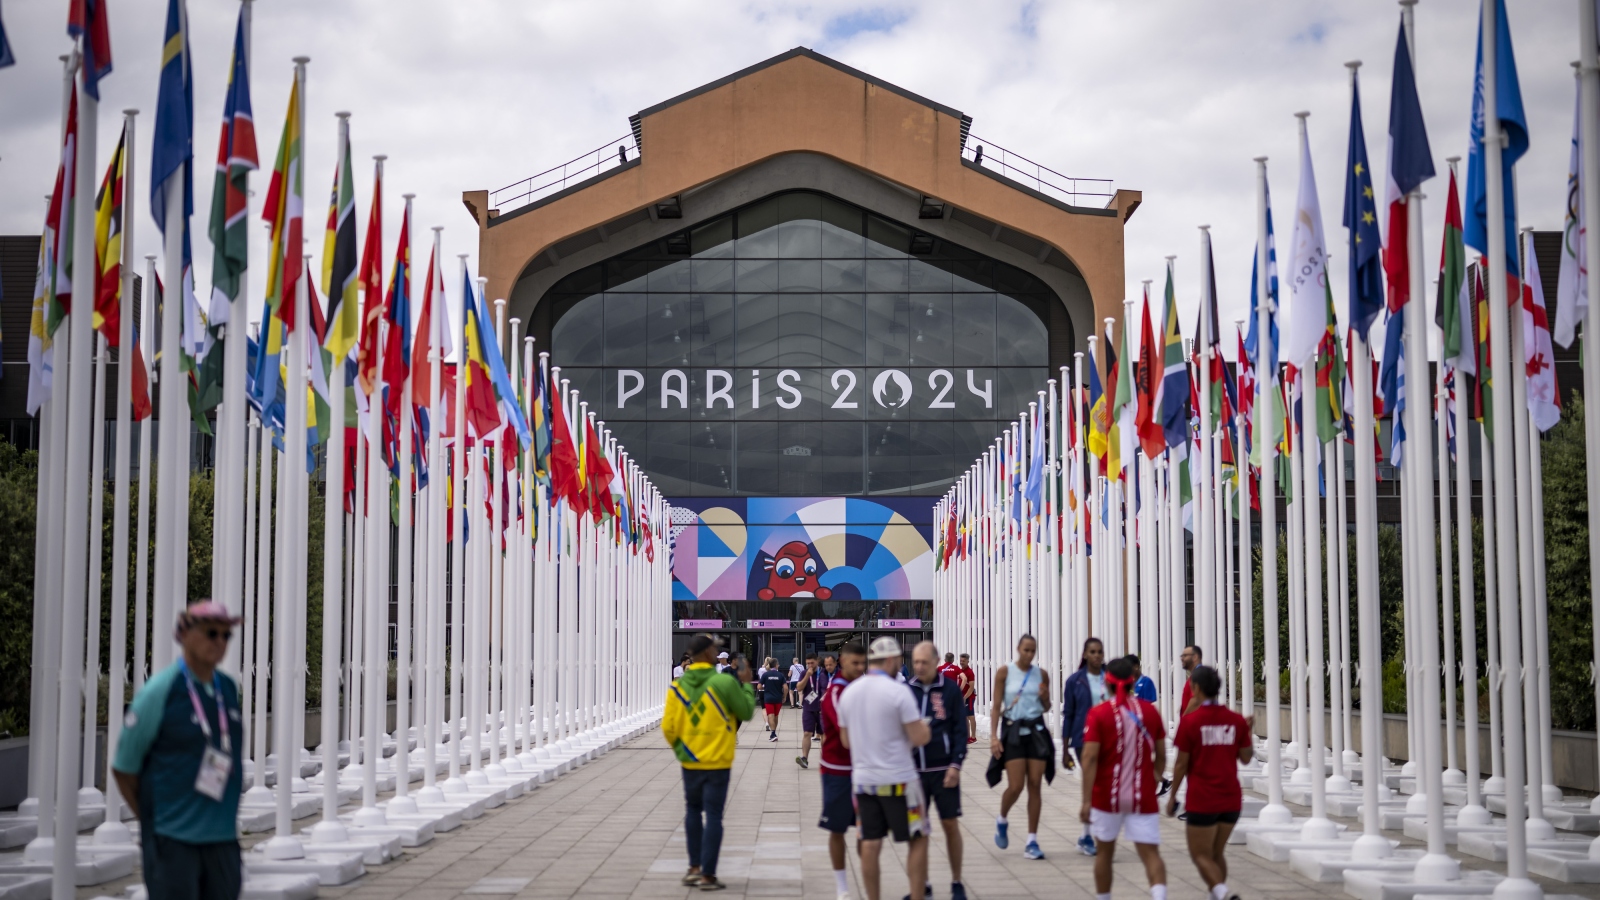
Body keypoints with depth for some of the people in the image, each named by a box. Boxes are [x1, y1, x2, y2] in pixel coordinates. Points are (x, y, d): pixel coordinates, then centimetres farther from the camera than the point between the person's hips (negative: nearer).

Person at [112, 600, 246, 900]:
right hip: (172, 840, -5)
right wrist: (153, 825, 3)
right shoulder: (160, 690, -10)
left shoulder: (228, 688, 7)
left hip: (221, 839, 6)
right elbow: (123, 769, -2)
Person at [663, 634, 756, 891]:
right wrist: (745, 684, 9)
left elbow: (668, 727, -1)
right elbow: (747, 712, -4)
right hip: (717, 763, -4)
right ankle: (707, 875, 3)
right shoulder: (725, 682, -14)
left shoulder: (677, 686, -2)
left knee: (693, 810, 20)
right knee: (713, 816, 2)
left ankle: (694, 867, 21)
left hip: (690, 761, 4)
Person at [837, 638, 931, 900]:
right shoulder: (898, 691, -13)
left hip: (862, 778, 5)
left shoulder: (848, 692, 6)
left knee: (870, 844, 8)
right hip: (898, 779, -5)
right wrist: (924, 728, 7)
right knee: (917, 840, 5)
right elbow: (919, 738, -13)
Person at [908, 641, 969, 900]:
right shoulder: (908, 690, 2)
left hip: (944, 769, -2)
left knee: (950, 824, 3)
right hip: (914, 769, 2)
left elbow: (960, 730, -4)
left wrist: (956, 764, -11)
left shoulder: (950, 689, -4)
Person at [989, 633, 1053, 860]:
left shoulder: (1041, 674, 6)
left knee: (1035, 785, -1)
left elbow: (1046, 707, 15)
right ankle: (1001, 820, 24)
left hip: (1036, 730, 3)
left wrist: (1044, 697, -8)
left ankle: (1032, 842, 4)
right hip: (1013, 730, -3)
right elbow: (996, 706, -3)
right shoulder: (1004, 672, -2)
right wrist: (993, 736, -10)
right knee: (1015, 786, -8)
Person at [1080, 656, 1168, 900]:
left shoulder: (1098, 714, -7)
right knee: (1150, 853, -4)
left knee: (1104, 851, 18)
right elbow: (1161, 756, 8)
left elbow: (1090, 758, -14)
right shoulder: (1150, 711, 2)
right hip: (1143, 797, 1)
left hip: (1107, 796, -1)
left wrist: (1086, 800, -14)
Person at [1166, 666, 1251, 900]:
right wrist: (1247, 732, 21)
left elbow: (1181, 764, -8)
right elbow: (1245, 757, 8)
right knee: (1217, 853, 18)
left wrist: (1173, 796, 3)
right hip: (1231, 798, 5)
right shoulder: (1236, 720, 0)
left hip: (1202, 799, -5)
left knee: (1201, 855, 3)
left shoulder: (1189, 721, -11)